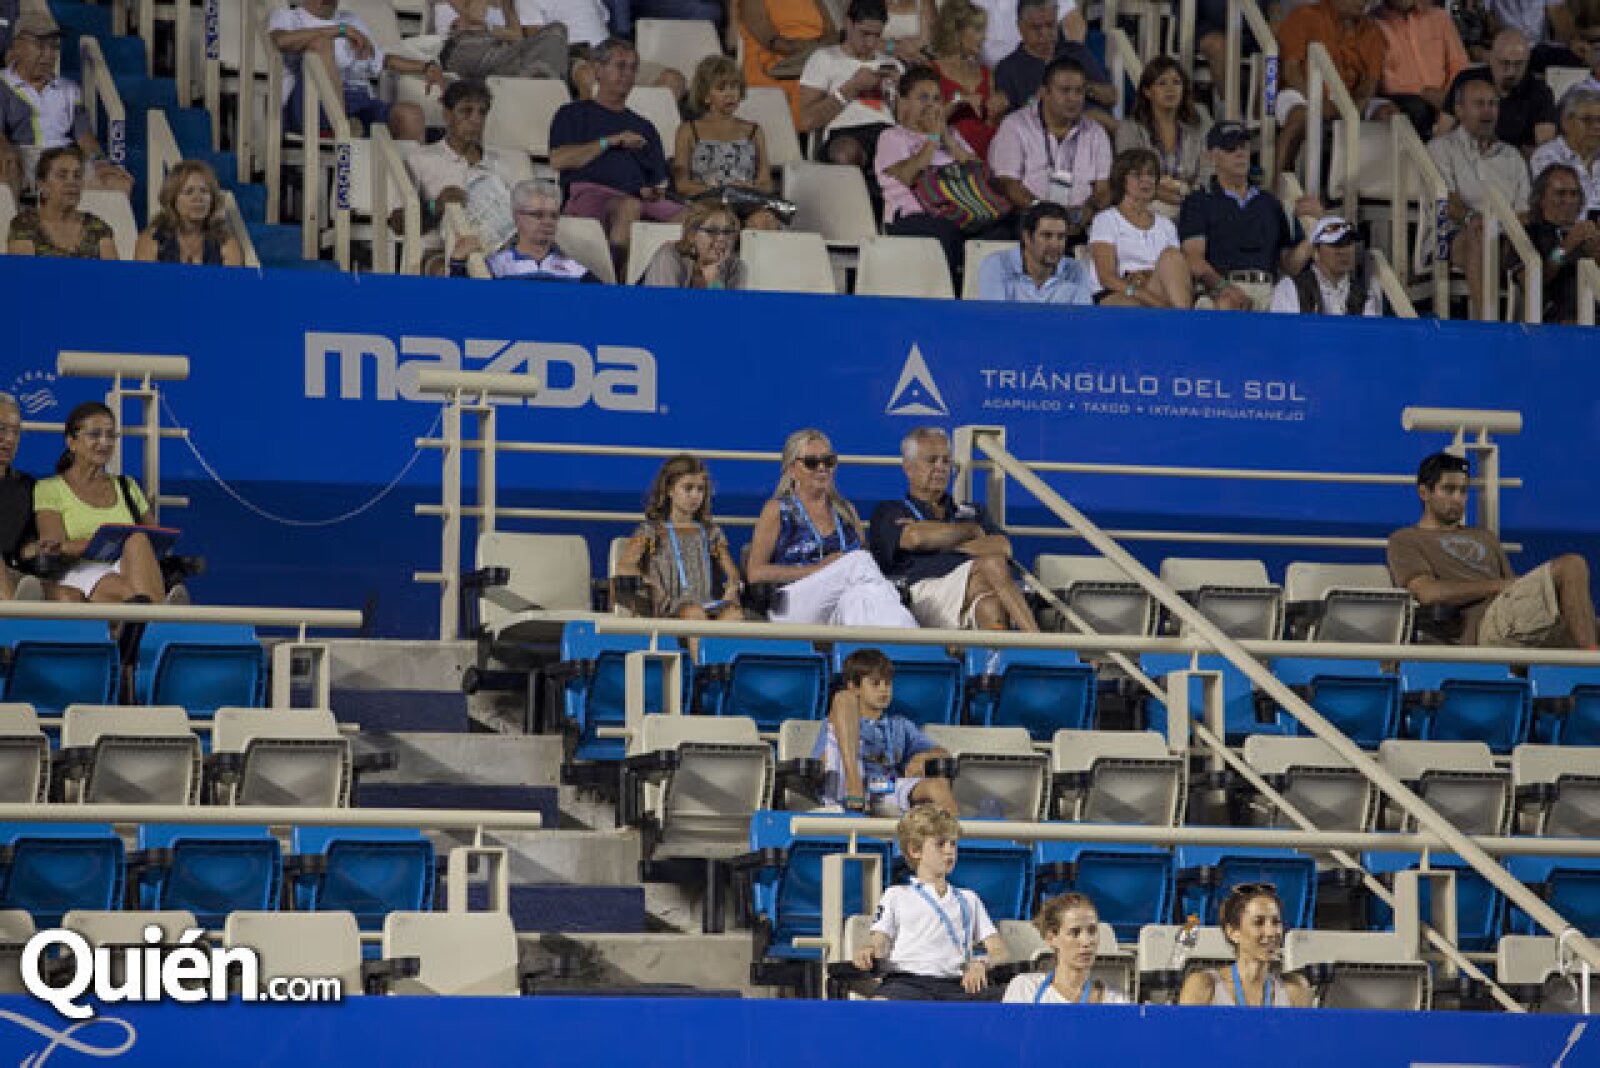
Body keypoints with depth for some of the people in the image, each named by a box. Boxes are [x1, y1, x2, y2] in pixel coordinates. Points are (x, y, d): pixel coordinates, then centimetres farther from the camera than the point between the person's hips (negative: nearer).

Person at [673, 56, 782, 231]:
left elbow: (766, 183, 16)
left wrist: (751, 189, -9)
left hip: (748, 202, 2)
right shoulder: (690, 131, 20)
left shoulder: (753, 132, 27)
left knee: (764, 220, -38)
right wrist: (717, 190, -12)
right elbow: (682, 183, 7)